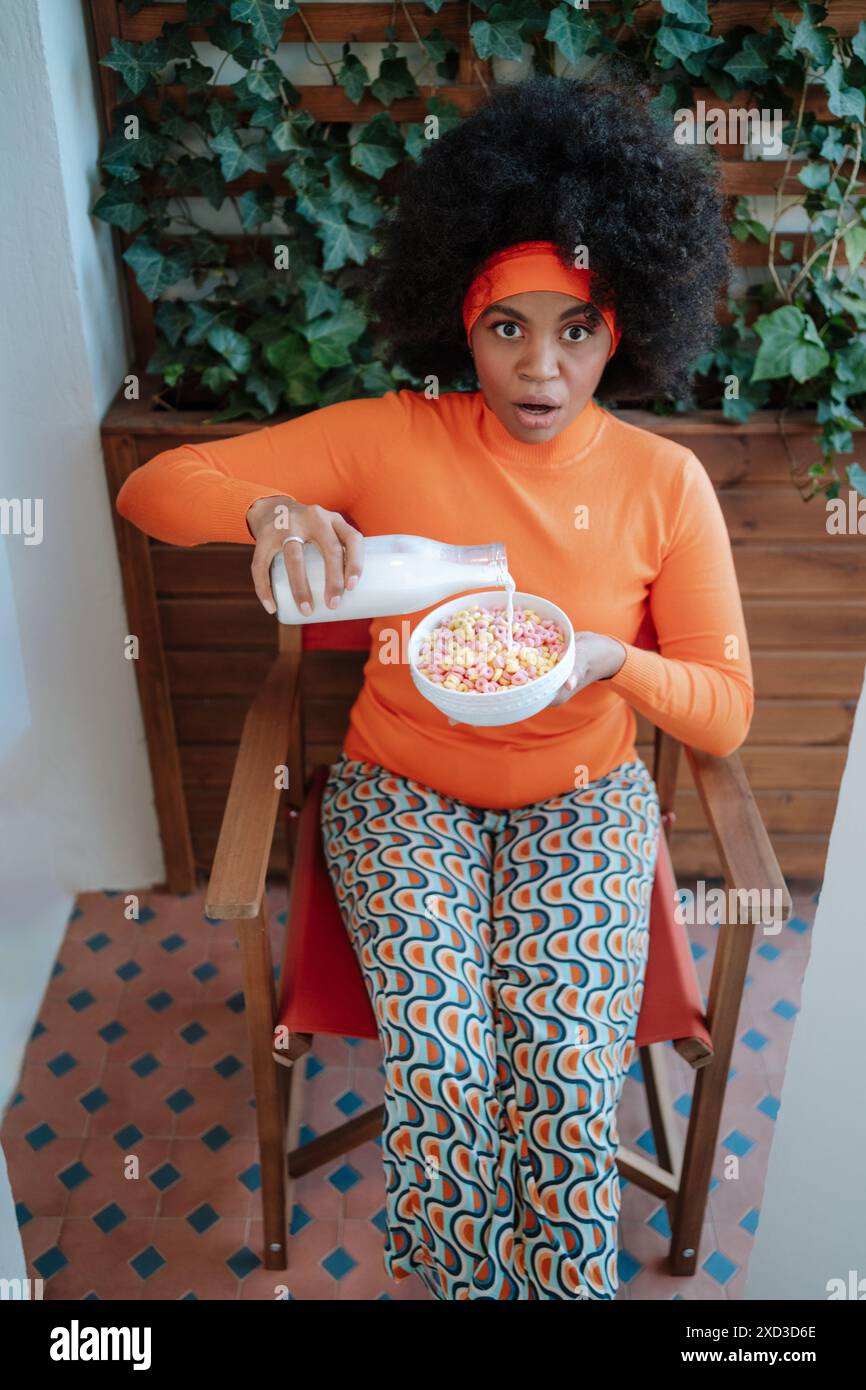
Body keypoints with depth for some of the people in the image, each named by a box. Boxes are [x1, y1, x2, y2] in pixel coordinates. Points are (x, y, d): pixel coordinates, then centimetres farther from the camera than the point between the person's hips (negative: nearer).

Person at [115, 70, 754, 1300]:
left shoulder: (665, 483, -8)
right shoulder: (390, 439, -11)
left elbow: (727, 712, -6)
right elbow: (152, 486, -11)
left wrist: (614, 662, -28)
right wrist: (269, 510, -33)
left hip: (581, 796, 1)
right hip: (403, 790, 0)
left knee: (568, 1060, -21)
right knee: (443, 1058, -21)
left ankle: (567, 1276, 8)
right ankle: (462, 1274, 9)